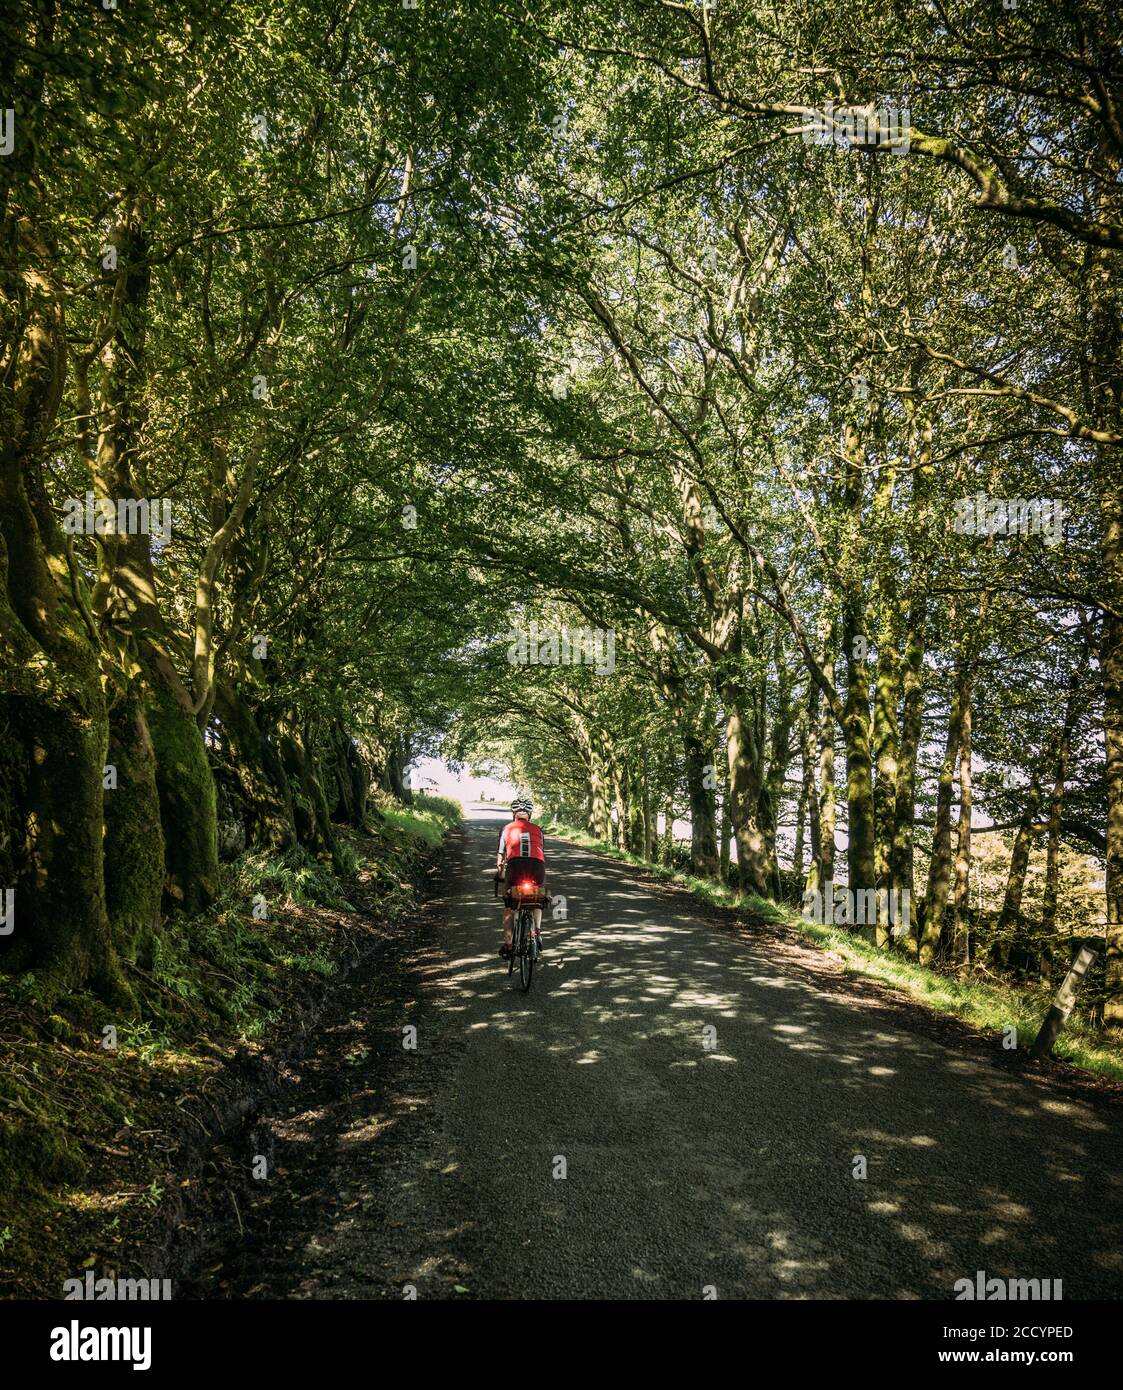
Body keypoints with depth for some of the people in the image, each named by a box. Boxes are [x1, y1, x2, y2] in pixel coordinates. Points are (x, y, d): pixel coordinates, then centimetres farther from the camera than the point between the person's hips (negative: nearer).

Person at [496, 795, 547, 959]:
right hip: (537, 866, 2)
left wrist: (499, 874, 41)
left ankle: (507, 944, 15)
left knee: (509, 906, 20)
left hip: (515, 865, -1)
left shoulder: (507, 829, 23)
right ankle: (537, 933, 11)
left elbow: (500, 856, 25)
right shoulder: (537, 830, 26)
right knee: (537, 902, 29)